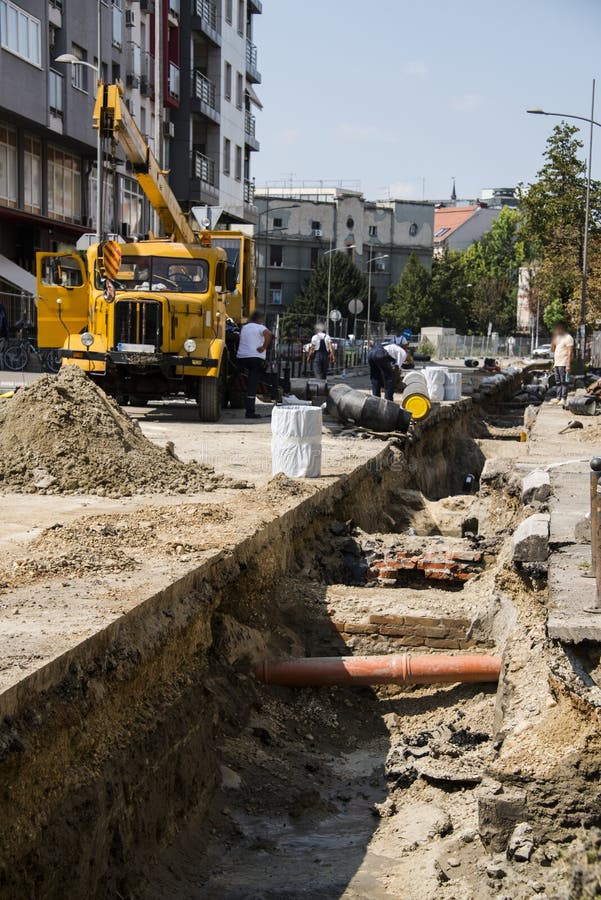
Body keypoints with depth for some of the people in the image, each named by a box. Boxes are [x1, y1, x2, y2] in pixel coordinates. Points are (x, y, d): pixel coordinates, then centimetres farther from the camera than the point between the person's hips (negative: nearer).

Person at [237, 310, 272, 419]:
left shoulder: (244, 327, 16)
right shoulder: (260, 328, -4)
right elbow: (268, 334, -24)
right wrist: (264, 347, -16)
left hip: (242, 357, 6)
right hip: (255, 357, -5)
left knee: (250, 384, 21)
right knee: (252, 385, -7)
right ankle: (250, 412, -10)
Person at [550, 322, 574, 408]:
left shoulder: (568, 338, -7)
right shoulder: (558, 337, 20)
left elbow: (570, 352, -14)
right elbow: (552, 350, 22)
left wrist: (568, 365, -20)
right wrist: (553, 340, 9)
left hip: (563, 364, -9)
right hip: (557, 363, 9)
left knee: (564, 382, -9)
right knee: (558, 382, 8)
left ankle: (563, 399, -12)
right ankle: (558, 397, 10)